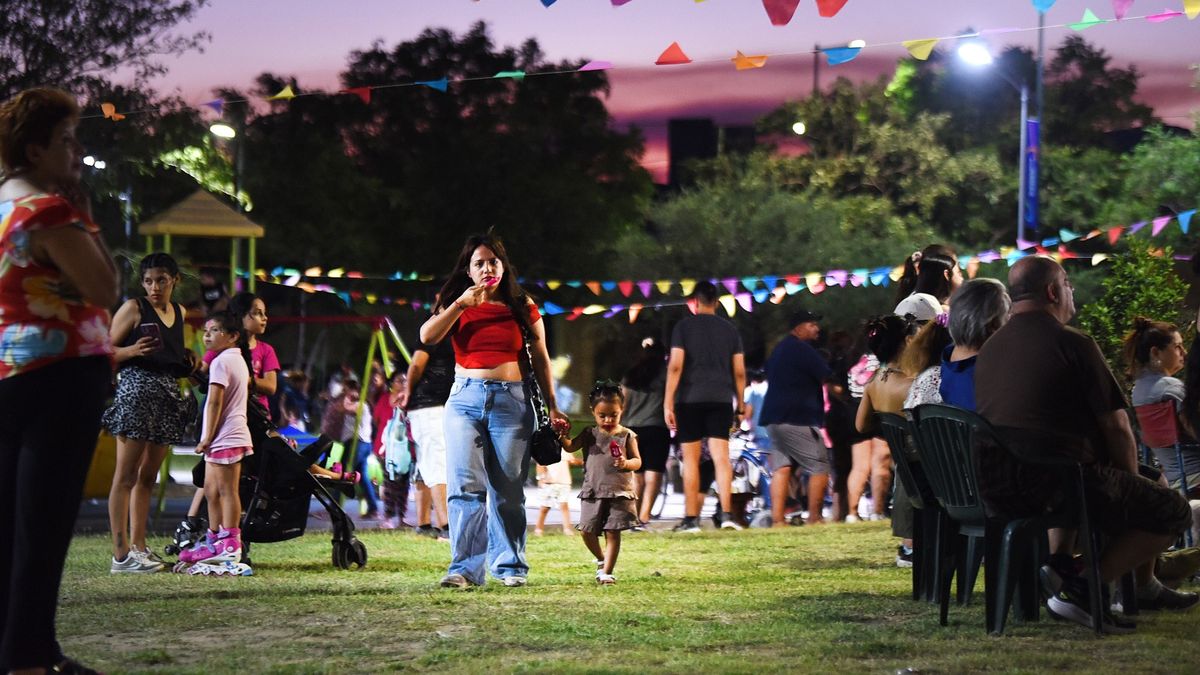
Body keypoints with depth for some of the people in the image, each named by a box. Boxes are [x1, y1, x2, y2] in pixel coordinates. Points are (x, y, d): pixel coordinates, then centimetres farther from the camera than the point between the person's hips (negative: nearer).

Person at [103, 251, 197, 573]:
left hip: (168, 396, 8)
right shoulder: (134, 308, -3)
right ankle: (121, 554, -11)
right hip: (136, 390, -7)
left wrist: (189, 361, 10)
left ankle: (138, 547, 16)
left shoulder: (179, 312, 18)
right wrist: (132, 350, -24)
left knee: (148, 477, 11)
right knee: (127, 476, -8)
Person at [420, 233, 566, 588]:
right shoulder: (456, 305, 10)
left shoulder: (522, 307, 8)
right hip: (465, 399, 0)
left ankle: (510, 567, 13)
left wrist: (551, 406, 9)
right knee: (465, 486, -10)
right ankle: (465, 568, -13)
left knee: (508, 490, 3)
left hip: (511, 400, 0)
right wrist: (461, 304, -11)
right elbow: (427, 336, -6)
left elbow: (540, 359, 12)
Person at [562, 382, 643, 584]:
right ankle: (601, 559, 28)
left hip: (619, 493, -2)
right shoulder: (590, 434, 7)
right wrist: (562, 435, -21)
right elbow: (570, 447, -2)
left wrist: (626, 463, -20)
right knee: (587, 530, 1)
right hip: (593, 492, 2)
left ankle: (607, 571, 3)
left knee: (612, 533, -3)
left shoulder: (626, 436, 2)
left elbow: (637, 461, 1)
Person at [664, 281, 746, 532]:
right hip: (721, 399, 2)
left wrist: (668, 403, -7)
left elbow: (675, 366, -7)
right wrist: (740, 407, 16)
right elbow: (739, 372, 10)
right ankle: (726, 514, -15)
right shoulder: (730, 330, 11)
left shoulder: (684, 327, 2)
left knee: (691, 460, 3)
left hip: (690, 398, -2)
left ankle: (691, 519, 3)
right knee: (721, 456, -2)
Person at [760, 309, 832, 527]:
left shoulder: (779, 349, 20)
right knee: (820, 468, -4)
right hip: (797, 419, -9)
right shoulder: (802, 349, -10)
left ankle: (777, 519, -4)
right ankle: (814, 518, -6)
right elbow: (827, 378, -10)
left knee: (781, 467, 4)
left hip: (775, 418, 10)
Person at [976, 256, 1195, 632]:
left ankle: (1058, 565, 17)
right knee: (1173, 511, 4)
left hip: (992, 487, 8)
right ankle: (1087, 589, -7)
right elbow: (1116, 427, -6)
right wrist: (1129, 484, 13)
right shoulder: (1073, 344, -6)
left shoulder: (990, 348, 15)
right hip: (1051, 482, -8)